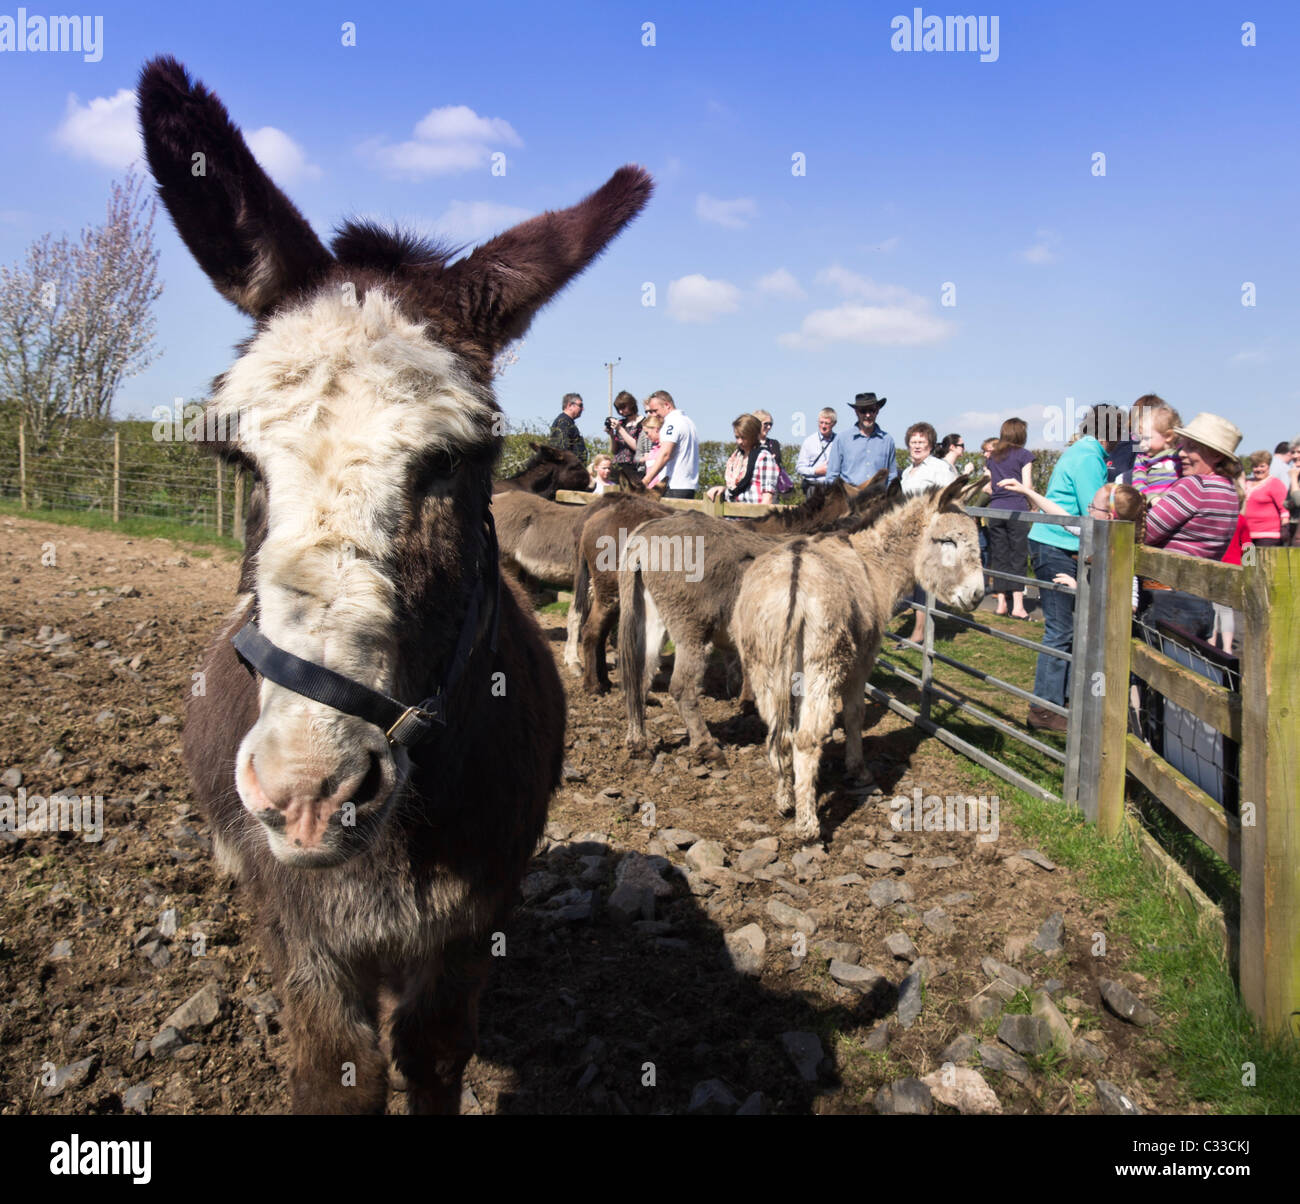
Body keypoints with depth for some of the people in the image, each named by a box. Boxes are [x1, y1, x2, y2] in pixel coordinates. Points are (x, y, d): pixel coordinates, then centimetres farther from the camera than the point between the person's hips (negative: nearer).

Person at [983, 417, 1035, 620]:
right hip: (1017, 510, -4)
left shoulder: (992, 457, 12)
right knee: (1018, 558, -1)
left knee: (999, 558, 8)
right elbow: (1027, 487, -4)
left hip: (995, 510, 4)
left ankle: (1001, 603, 10)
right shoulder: (1024, 455, -1)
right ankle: (1018, 605, -5)